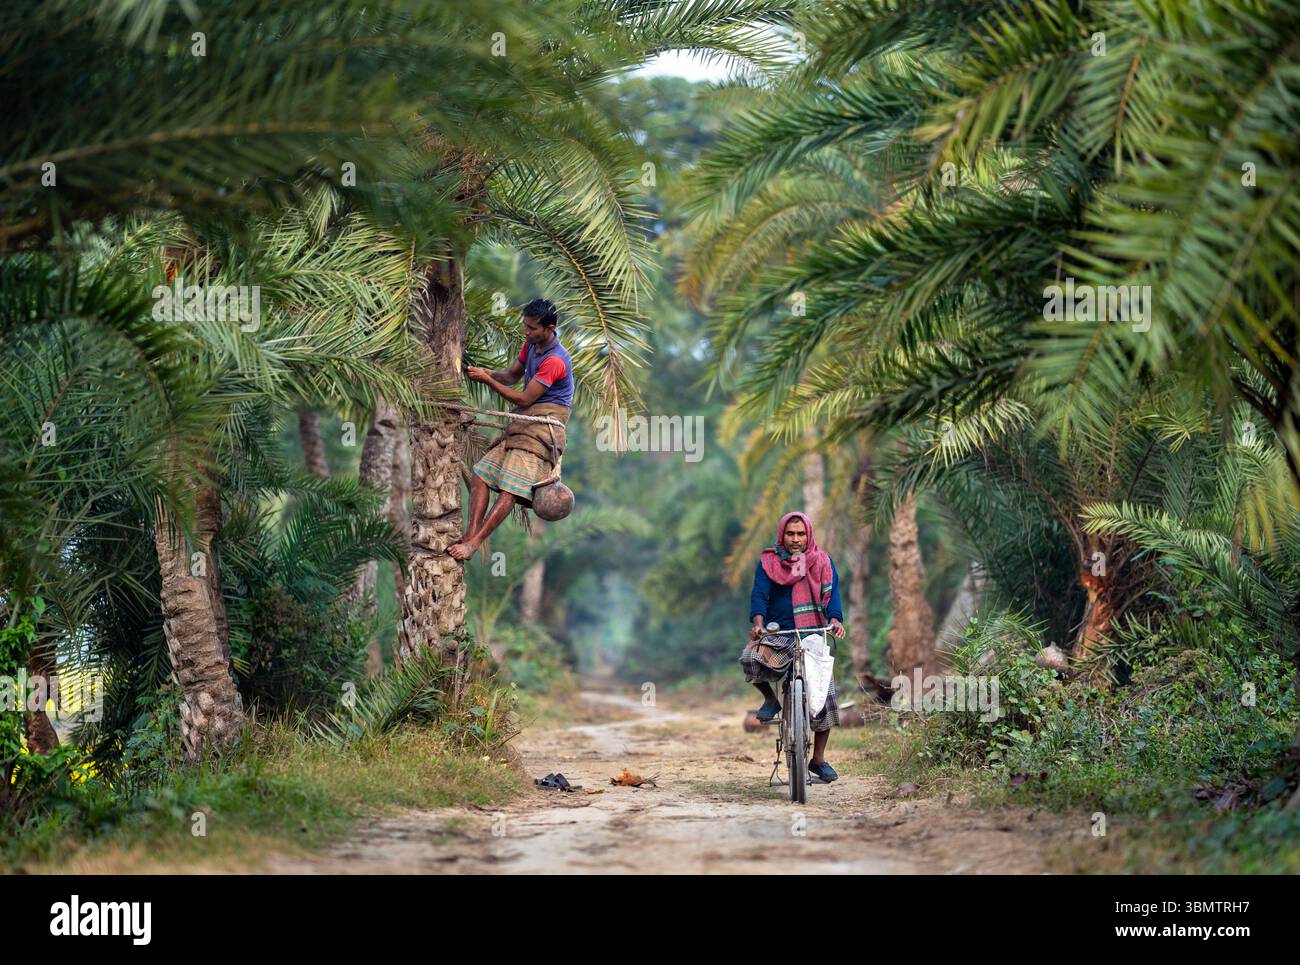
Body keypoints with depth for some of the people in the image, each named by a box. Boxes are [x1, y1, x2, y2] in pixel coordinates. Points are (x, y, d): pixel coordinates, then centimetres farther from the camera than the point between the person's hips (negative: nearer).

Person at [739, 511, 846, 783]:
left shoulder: (822, 562, 10)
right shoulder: (768, 562, 6)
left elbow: (831, 593, -2)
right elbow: (759, 594, -6)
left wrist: (834, 619, -23)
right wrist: (757, 621, -26)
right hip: (778, 634, -1)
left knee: (825, 694, -7)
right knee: (750, 658, -33)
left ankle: (818, 759, 8)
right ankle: (770, 699, -1)